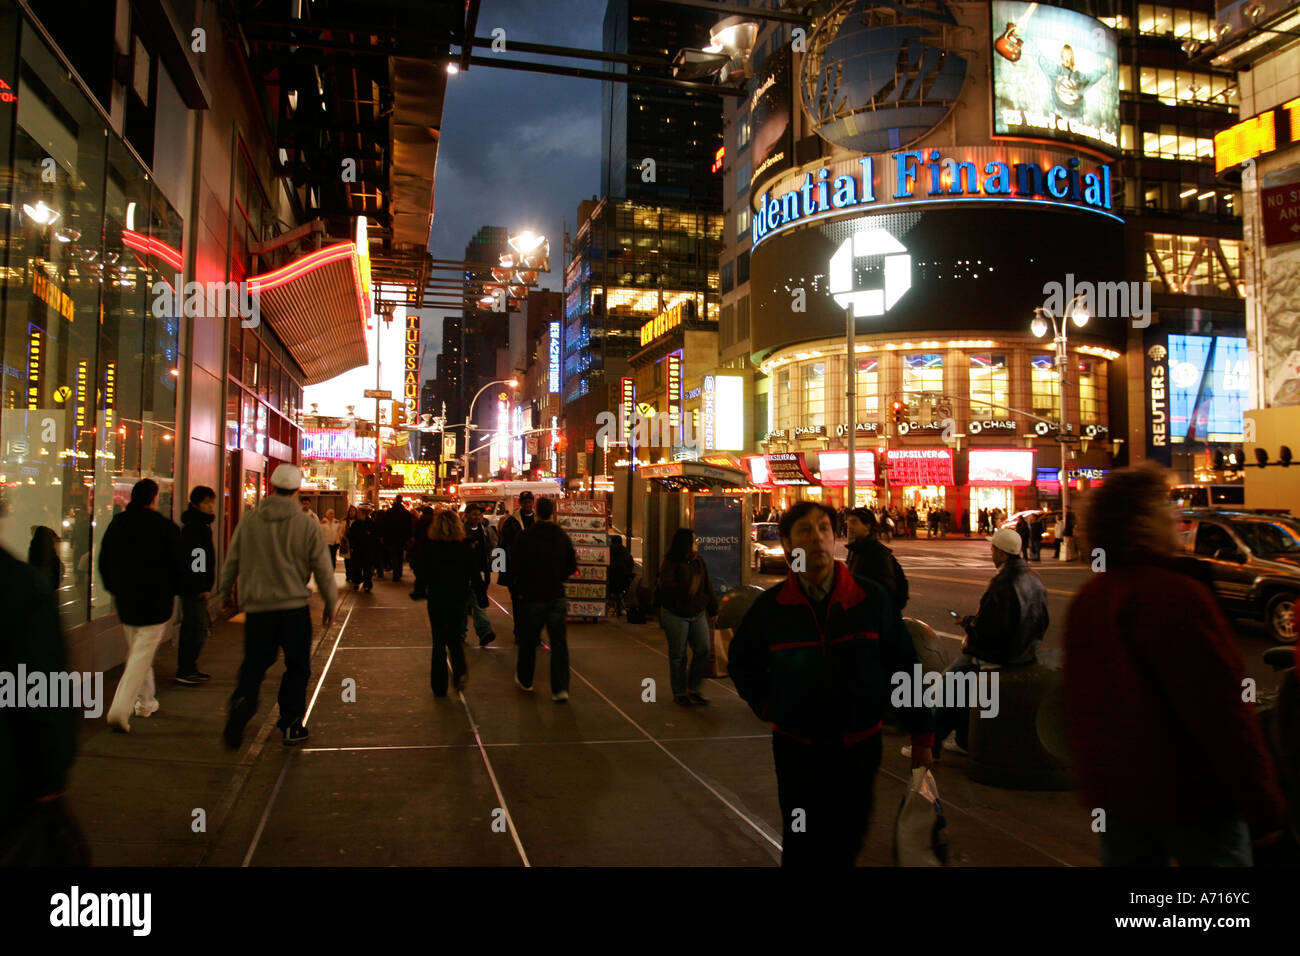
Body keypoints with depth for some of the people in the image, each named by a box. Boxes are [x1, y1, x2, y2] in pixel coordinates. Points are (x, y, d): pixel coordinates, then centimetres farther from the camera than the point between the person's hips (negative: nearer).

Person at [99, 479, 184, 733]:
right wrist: (173, 591, 8)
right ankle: (120, 709, -13)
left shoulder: (116, 524, 5)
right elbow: (179, 565, -8)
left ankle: (146, 702, 30)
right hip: (156, 602, -5)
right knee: (142, 655, -4)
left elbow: (103, 563, 12)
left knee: (136, 652, 20)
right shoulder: (166, 527, -11)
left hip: (126, 602, 6)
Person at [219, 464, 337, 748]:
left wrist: (226, 594, 26)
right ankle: (290, 724, 15)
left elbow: (231, 562, 9)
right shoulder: (308, 524, -7)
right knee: (297, 667, 11)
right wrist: (330, 603, 10)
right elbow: (323, 568, -3)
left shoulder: (248, 522, 0)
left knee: (254, 663, 14)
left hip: (257, 607, 2)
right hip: (294, 607, -2)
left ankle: (242, 701, -13)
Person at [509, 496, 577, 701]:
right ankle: (560, 688, -5)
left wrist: (520, 590, 11)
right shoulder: (563, 536, -1)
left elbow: (515, 567, -5)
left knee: (529, 640, 15)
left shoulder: (525, 537, -8)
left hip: (532, 597, -1)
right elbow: (572, 567, 5)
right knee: (559, 642, 2)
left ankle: (524, 680, 33)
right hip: (557, 596, 1)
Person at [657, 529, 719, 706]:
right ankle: (679, 693, 18)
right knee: (678, 655, 4)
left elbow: (707, 585, 13)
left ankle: (694, 689, 15)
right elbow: (666, 586, -24)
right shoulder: (670, 563, -11)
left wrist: (713, 608, 16)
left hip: (698, 613, 5)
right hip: (675, 615, -5)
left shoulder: (698, 561, 6)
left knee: (703, 650, -1)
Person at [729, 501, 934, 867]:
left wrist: (921, 735, 0)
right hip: (796, 750, 0)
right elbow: (742, 663, 11)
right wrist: (767, 706, 1)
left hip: (860, 747, 0)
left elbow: (904, 666, -3)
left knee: (849, 844, 14)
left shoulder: (871, 598, -8)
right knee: (802, 849, 12)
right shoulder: (770, 606, -6)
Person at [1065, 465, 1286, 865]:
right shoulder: (1177, 595, -20)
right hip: (1190, 798, -7)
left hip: (1111, 791, 8)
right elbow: (1225, 712, -20)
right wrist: (1265, 809, -12)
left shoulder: (1087, 597, 8)